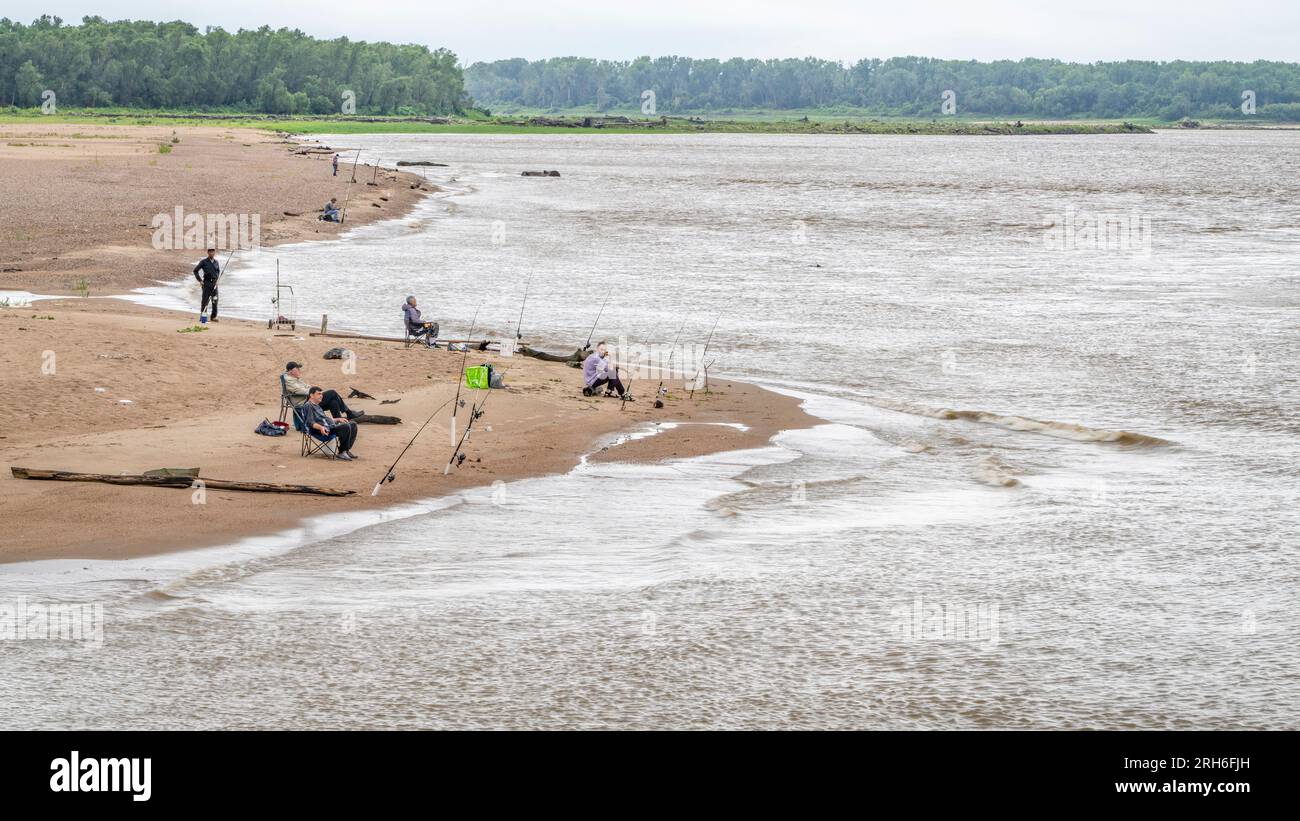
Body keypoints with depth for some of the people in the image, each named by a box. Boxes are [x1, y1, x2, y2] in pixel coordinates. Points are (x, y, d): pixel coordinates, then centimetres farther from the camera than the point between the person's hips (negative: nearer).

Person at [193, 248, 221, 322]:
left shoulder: (216, 262, 9)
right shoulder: (204, 262, -4)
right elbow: (195, 270, -1)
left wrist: (217, 279, 13)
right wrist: (200, 280, -5)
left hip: (214, 283, 4)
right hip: (206, 283, -4)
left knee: (215, 300, -1)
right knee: (205, 300, -1)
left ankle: (214, 316, 5)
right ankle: (202, 315, 10)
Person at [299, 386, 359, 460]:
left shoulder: (317, 406, 28)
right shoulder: (308, 406, -5)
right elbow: (310, 422, -17)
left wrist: (338, 419, 35)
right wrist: (321, 427, -33)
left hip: (331, 427, 11)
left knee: (353, 425, 4)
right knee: (346, 427, -29)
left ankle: (347, 450, -1)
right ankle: (341, 453, -23)